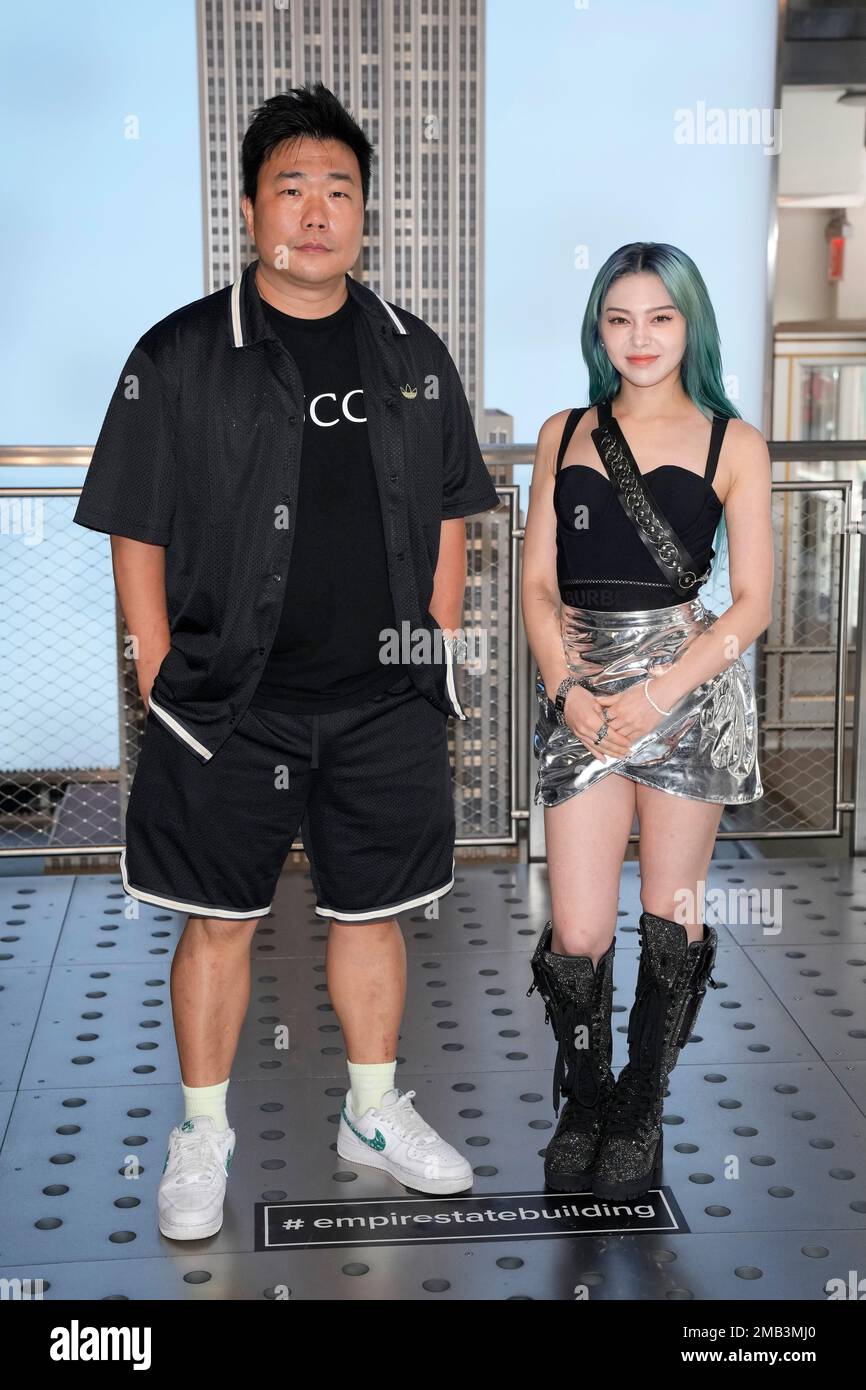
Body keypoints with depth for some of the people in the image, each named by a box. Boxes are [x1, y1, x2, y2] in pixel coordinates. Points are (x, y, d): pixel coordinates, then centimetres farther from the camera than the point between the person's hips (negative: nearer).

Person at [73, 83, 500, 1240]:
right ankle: (204, 1133, 25)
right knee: (220, 920, 6)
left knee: (372, 911, 14)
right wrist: (162, 678, -7)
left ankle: (375, 1112, 33)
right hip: (230, 702, -3)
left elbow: (446, 523, 13)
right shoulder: (180, 356, -3)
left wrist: (436, 655, 7)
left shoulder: (413, 356, 7)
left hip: (385, 705, 3)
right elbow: (135, 535, -3)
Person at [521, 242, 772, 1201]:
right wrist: (568, 688, -6)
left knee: (671, 914, 6)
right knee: (577, 931, -2)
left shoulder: (731, 443, 4)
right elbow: (539, 581, 9)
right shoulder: (563, 435, 12)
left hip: (688, 683, -1)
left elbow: (752, 602, -1)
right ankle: (582, 1107, 21)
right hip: (579, 692, 2)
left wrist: (658, 694, -11)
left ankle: (641, 1112, 24)